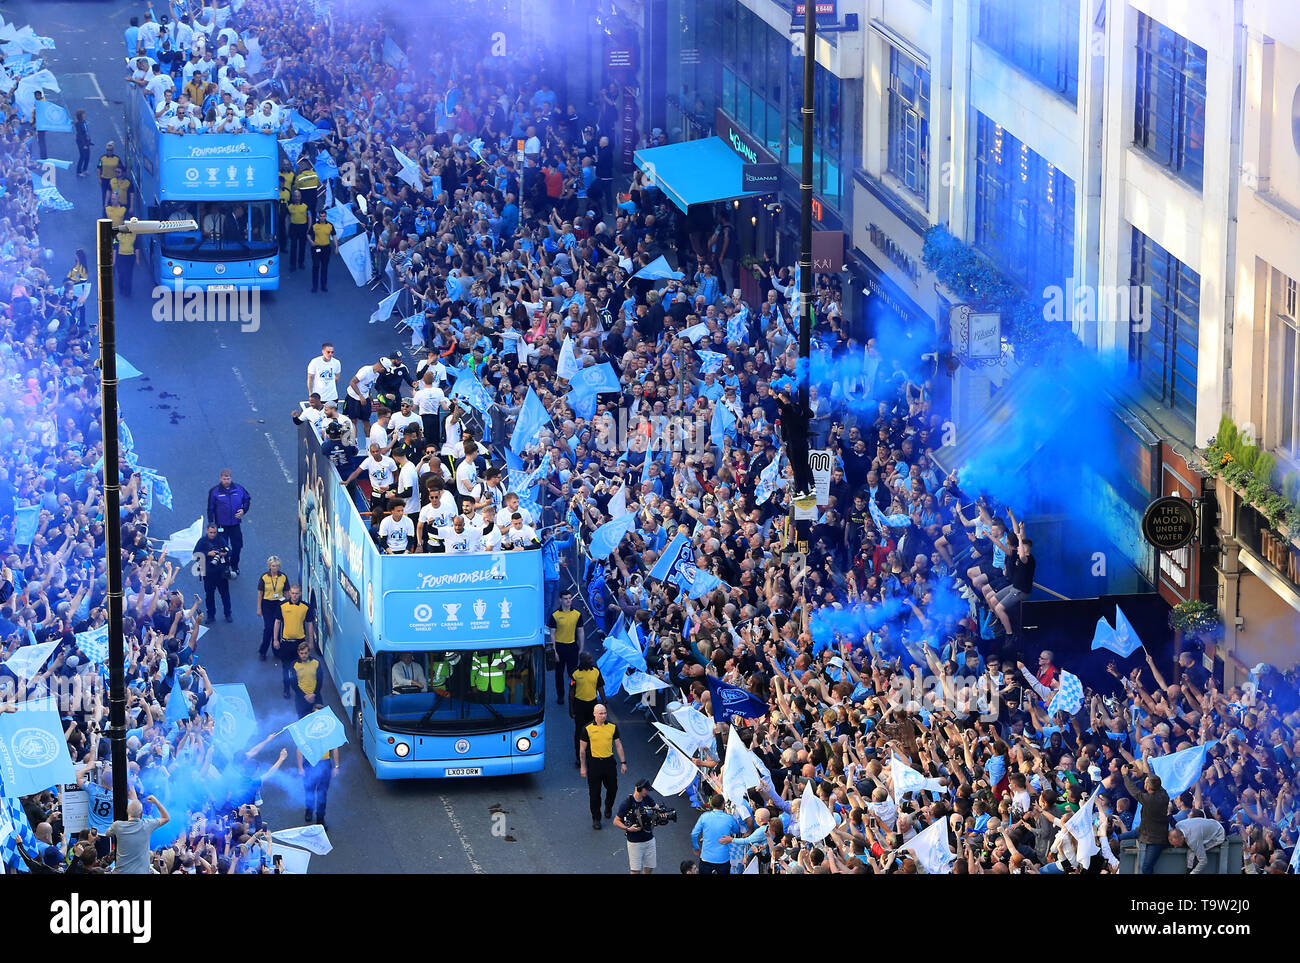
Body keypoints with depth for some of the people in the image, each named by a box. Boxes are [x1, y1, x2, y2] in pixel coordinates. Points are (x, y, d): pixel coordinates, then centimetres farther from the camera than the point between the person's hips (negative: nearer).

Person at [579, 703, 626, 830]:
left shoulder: (612, 727, 0)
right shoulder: (588, 729, -8)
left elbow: (618, 745, 7)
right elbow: (582, 749, -2)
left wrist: (623, 762, 4)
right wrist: (583, 767, -3)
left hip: (609, 762, 3)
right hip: (594, 763, -3)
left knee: (612, 788, 12)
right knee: (594, 792, 1)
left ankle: (608, 808, 42)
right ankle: (596, 818, 13)